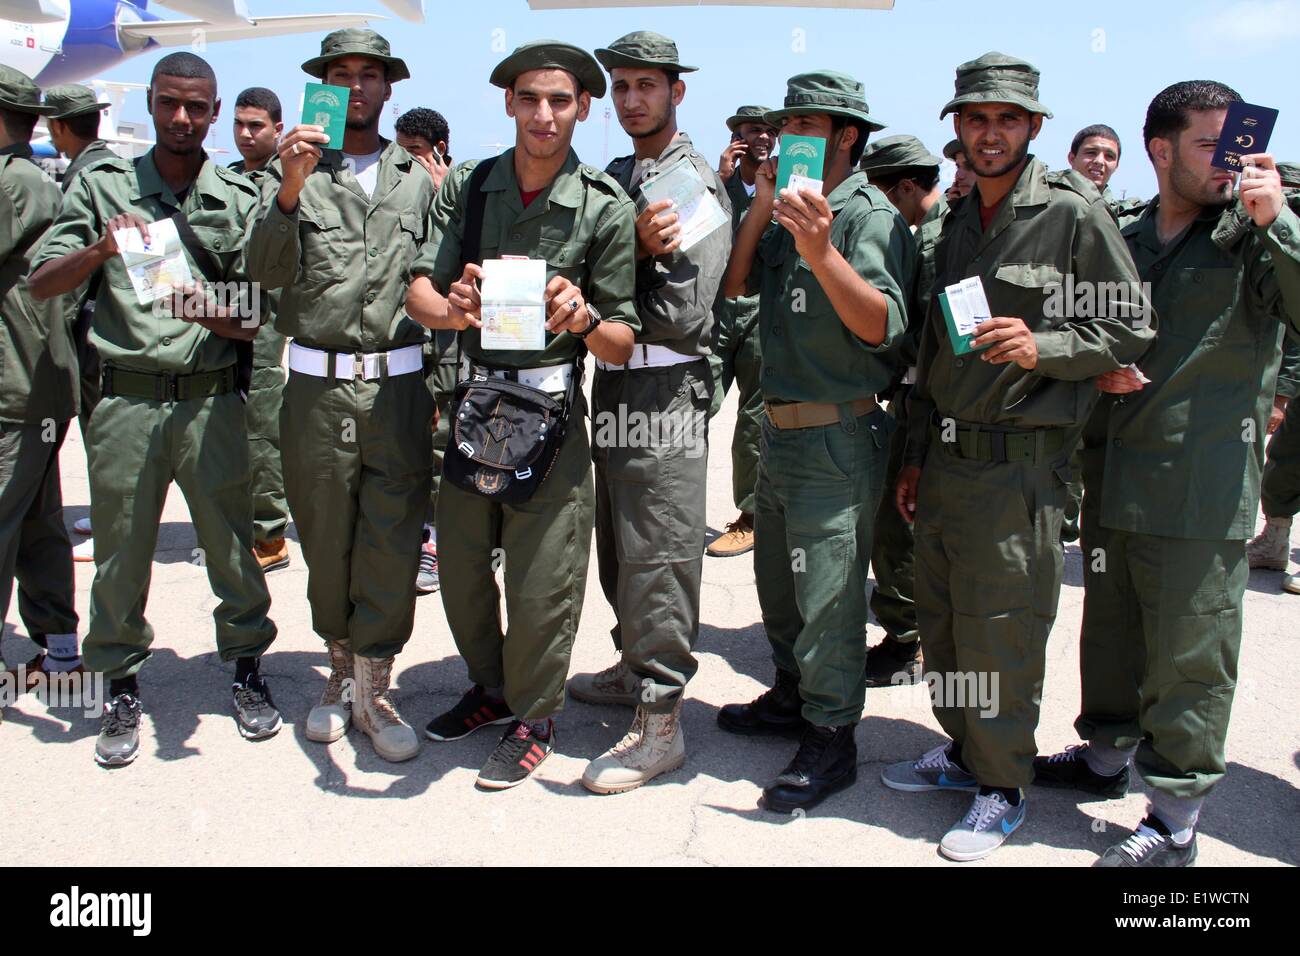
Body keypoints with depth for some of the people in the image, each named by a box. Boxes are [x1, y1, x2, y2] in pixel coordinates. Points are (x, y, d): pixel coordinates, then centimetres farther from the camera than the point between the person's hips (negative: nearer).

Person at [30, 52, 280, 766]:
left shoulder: (239, 199, 8)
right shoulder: (101, 186, 7)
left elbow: (256, 318, 4)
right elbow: (41, 283, 1)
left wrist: (210, 314, -18)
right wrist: (100, 250, -18)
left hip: (212, 399, 0)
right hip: (126, 399, 0)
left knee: (231, 542, 6)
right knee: (120, 551, 7)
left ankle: (247, 667, 25)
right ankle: (122, 689, 23)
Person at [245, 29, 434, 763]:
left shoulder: (418, 180, 11)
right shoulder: (294, 173, 7)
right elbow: (267, 270, -7)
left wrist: (442, 383, 3)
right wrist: (289, 192, -22)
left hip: (400, 385, 0)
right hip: (317, 389, 0)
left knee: (393, 545, -1)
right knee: (326, 543, 9)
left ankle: (373, 690, 11)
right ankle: (341, 671, 27)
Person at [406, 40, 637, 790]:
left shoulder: (607, 209, -8)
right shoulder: (467, 187, 1)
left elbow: (623, 347, -8)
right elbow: (419, 289, -5)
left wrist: (585, 318, -29)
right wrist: (449, 310, -27)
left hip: (550, 407, -4)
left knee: (542, 580, 3)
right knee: (460, 563, 15)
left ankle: (535, 718, 26)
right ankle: (492, 687, 39)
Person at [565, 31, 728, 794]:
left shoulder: (697, 182, -9)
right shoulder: (614, 178, 15)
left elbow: (684, 314, -16)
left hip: (667, 391, -8)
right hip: (611, 386, 8)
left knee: (659, 557, -5)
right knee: (618, 548, 18)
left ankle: (661, 721, 3)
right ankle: (635, 667, 35)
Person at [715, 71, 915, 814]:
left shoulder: (872, 216, -12)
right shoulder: (788, 212, 11)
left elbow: (882, 326, -24)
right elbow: (735, 284, 4)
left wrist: (822, 253, -37)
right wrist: (762, 204, -3)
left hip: (838, 439, -8)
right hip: (781, 429, 9)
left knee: (829, 598, -1)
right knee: (780, 583, 20)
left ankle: (832, 739, 12)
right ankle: (792, 697, 37)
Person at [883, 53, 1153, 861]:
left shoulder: (1074, 211, -5)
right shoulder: (957, 224, 15)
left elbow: (1131, 331, -5)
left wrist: (1043, 347, -22)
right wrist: (916, 455, 20)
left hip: (1019, 460, -6)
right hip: (946, 454, 7)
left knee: (1000, 634, -1)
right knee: (940, 620, 12)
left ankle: (1003, 789, 16)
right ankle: (964, 754, 31)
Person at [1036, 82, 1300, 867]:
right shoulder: (1124, 240, 12)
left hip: (1201, 494, -5)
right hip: (1113, 479, 5)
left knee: (1189, 659, 1)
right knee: (1111, 634, 19)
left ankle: (1175, 822, 13)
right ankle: (1106, 756, 39)